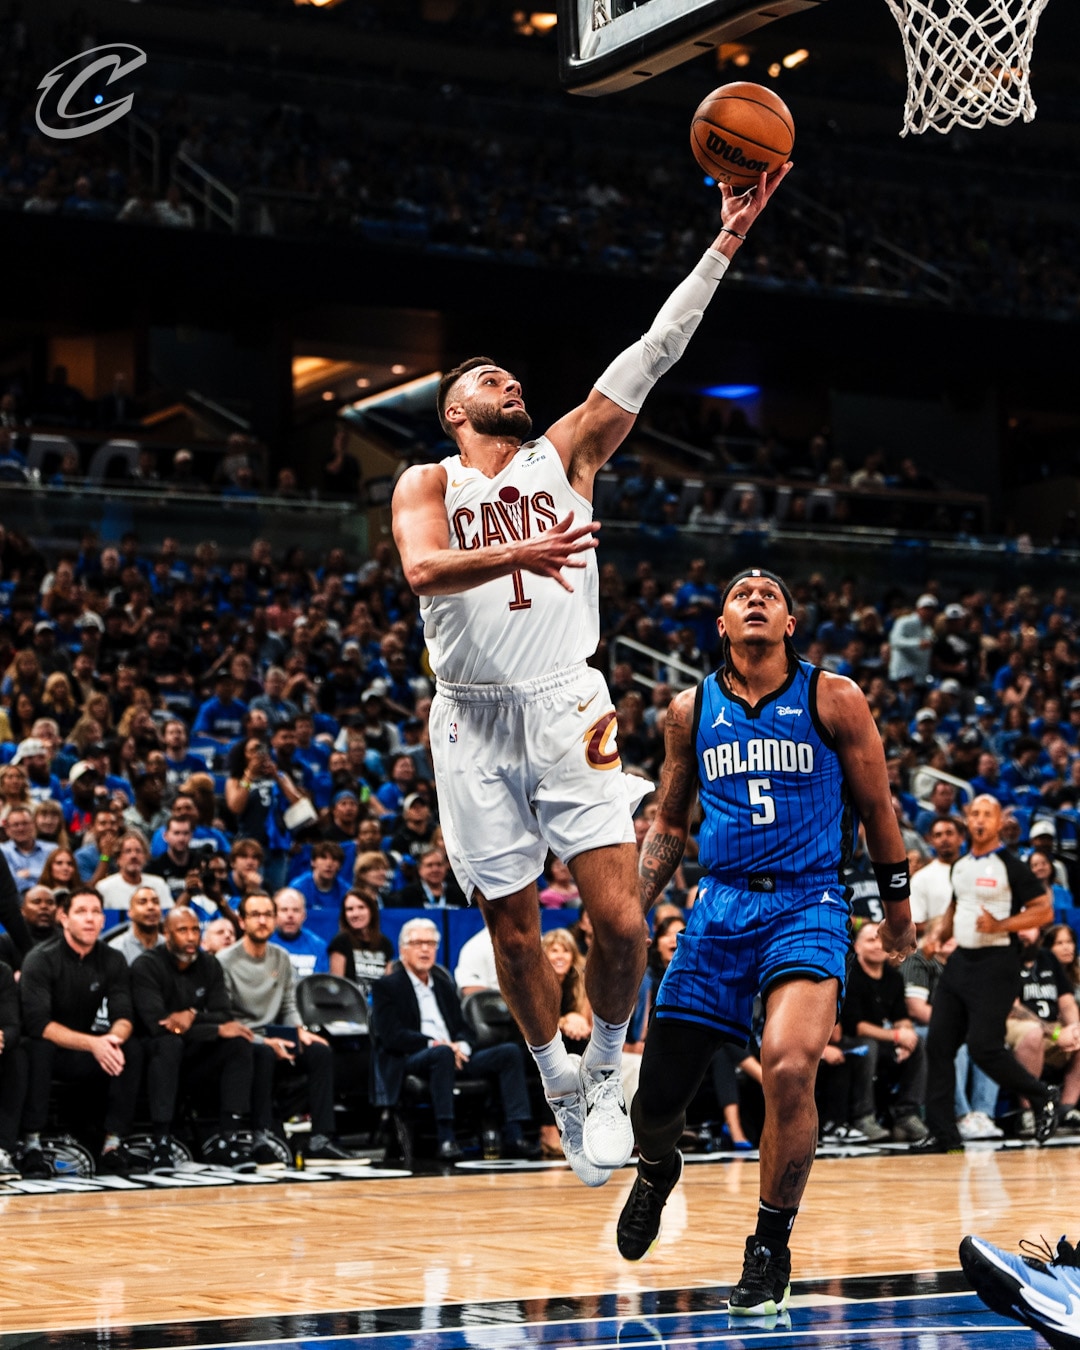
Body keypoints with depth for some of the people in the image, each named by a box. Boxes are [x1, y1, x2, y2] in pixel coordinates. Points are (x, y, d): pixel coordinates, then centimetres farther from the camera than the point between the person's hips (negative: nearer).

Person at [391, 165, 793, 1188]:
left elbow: (652, 355, 3)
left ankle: (606, 1074, 12)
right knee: (513, 927, 4)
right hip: (474, 720, -1)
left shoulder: (566, 453, 11)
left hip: (566, 707, 1)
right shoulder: (426, 483, 5)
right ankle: (561, 1088, 25)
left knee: (619, 918, -11)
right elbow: (423, 569, -16)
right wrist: (517, 553, -34)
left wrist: (726, 241, -5)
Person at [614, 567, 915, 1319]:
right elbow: (669, 824, 18)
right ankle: (657, 1170, 41)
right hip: (721, 906, 3)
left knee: (789, 1064, -28)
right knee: (656, 1093, 1)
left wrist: (899, 911, 12)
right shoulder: (691, 711, 8)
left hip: (808, 903, -3)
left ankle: (771, 1247, -8)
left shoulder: (833, 700, 0)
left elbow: (877, 810, 8)